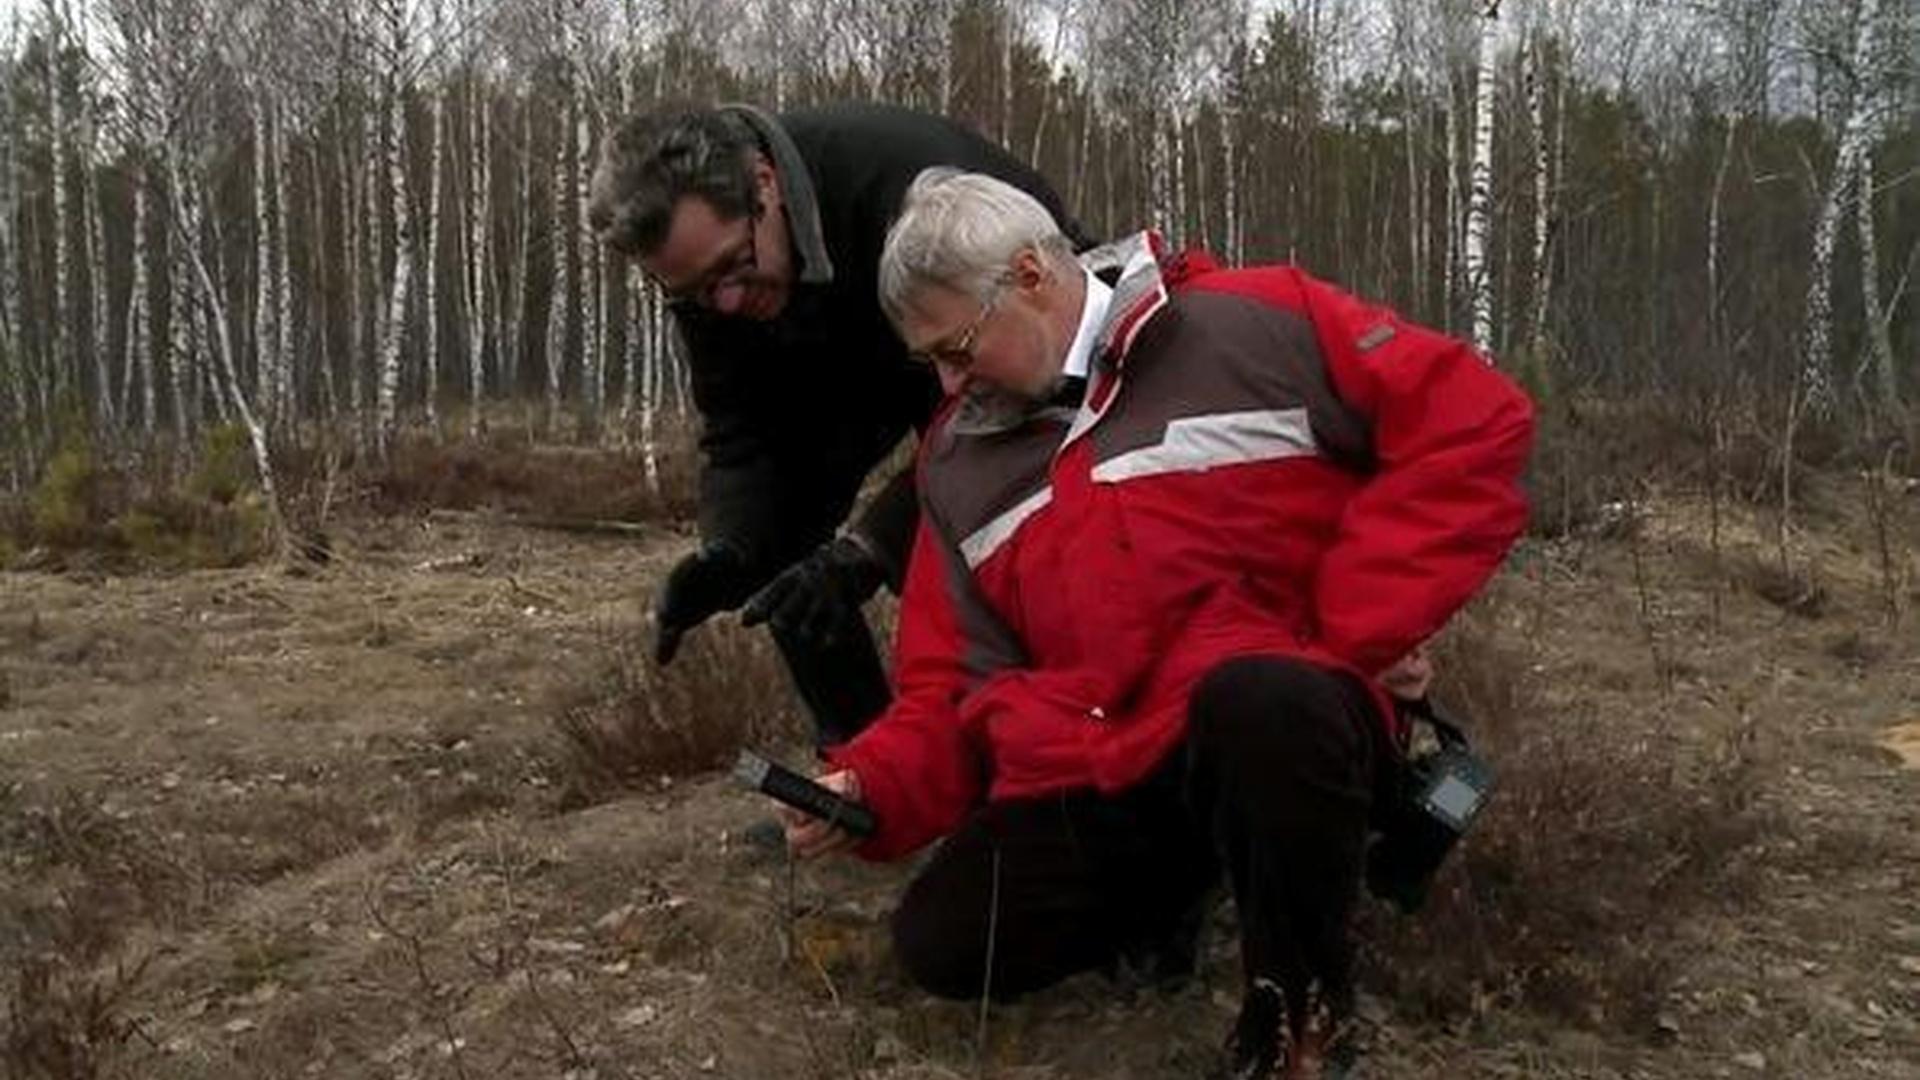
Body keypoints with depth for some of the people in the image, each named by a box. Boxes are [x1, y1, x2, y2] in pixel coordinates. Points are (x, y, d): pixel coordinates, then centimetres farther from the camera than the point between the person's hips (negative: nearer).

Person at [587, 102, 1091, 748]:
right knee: (777, 518, -7)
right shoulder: (702, 252, -19)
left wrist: (865, 550, -49)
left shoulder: (908, 179, -41)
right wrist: (725, 550, -34)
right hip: (863, 349, 6)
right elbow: (739, 431, -14)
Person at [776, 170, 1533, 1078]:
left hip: (1277, 710, -5)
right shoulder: (959, 460, 14)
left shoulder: (1253, 324, -3)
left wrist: (1358, 627, -12)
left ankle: (1300, 1003, -10)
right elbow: (952, 682, 14)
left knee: (1260, 705, -39)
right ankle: (1188, 877, 10)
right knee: (941, 941, -15)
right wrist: (873, 786, -5)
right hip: (1089, 781, 5)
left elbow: (1474, 420, -7)